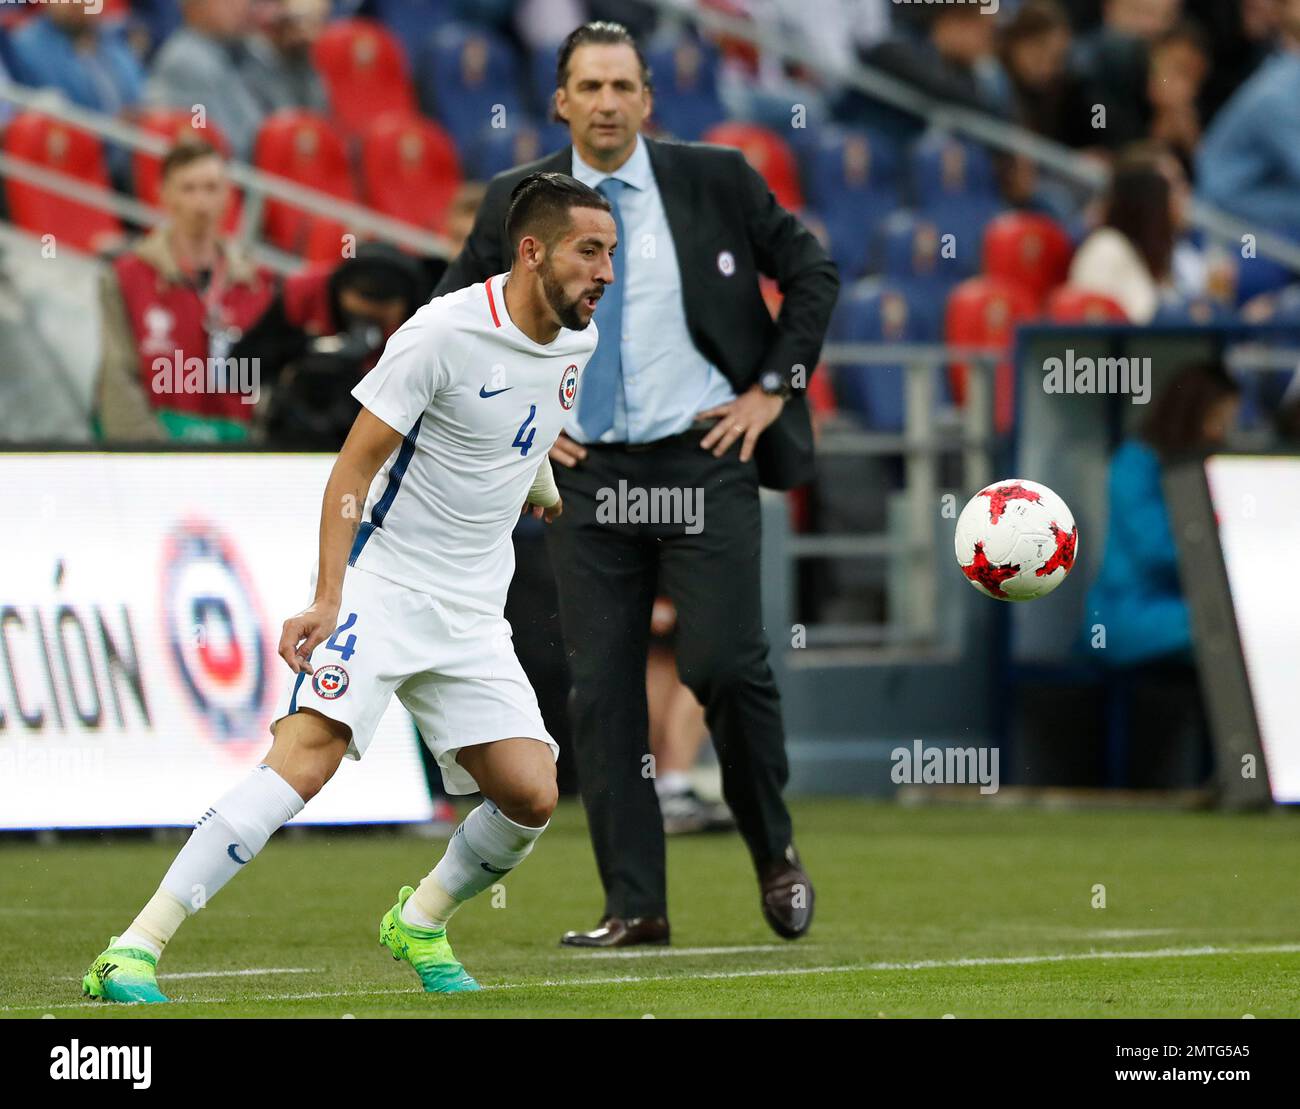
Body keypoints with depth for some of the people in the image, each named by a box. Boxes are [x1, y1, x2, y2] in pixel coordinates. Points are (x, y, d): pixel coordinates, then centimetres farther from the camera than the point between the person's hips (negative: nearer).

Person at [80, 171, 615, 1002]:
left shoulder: (579, 340, 5)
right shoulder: (445, 334, -16)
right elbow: (353, 468, -15)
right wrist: (328, 600, -21)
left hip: (473, 613, 7)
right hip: (380, 583, -7)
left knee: (531, 794, -6)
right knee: (310, 754, -25)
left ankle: (419, 924, 23)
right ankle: (134, 951, -27)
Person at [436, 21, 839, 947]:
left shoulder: (716, 180, 0)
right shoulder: (519, 203, 4)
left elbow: (812, 273, 7)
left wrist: (773, 388, 0)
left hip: (704, 461, -2)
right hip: (588, 476, 2)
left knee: (725, 663, -12)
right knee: (601, 690, -1)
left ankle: (774, 852, 12)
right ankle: (634, 907, 3)